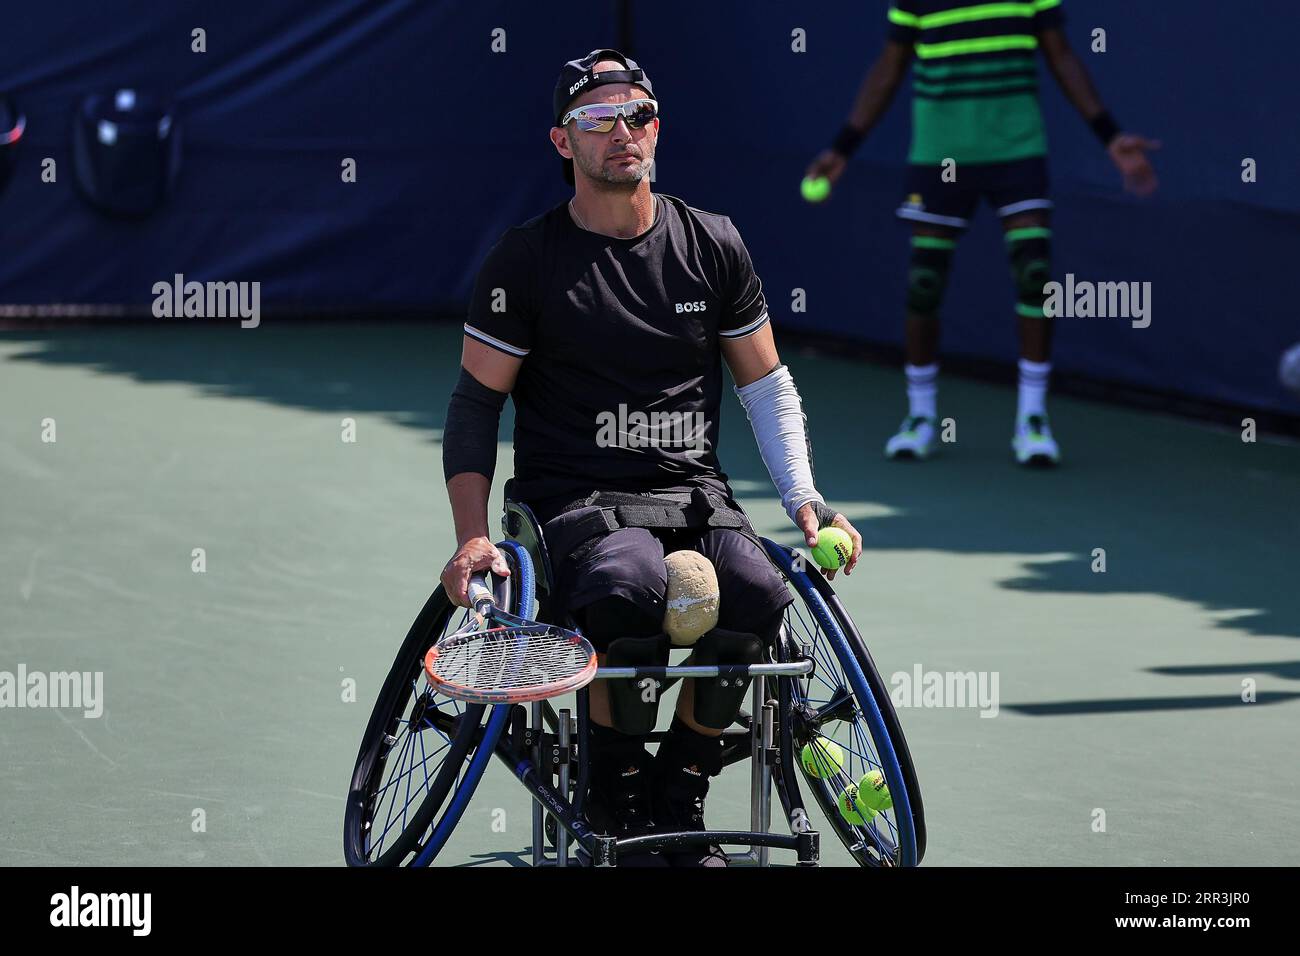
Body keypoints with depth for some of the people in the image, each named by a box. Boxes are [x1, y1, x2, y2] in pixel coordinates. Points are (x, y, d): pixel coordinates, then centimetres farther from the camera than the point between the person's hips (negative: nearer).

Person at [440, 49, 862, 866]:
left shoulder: (714, 246, 10)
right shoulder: (526, 261, 1)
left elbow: (767, 383, 19)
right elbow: (477, 400, 4)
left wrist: (805, 500, 6)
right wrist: (472, 536, -9)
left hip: (694, 492, 3)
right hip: (575, 497, -3)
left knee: (759, 594, -30)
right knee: (630, 587, -38)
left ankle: (679, 794, -5)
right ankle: (616, 790, -9)